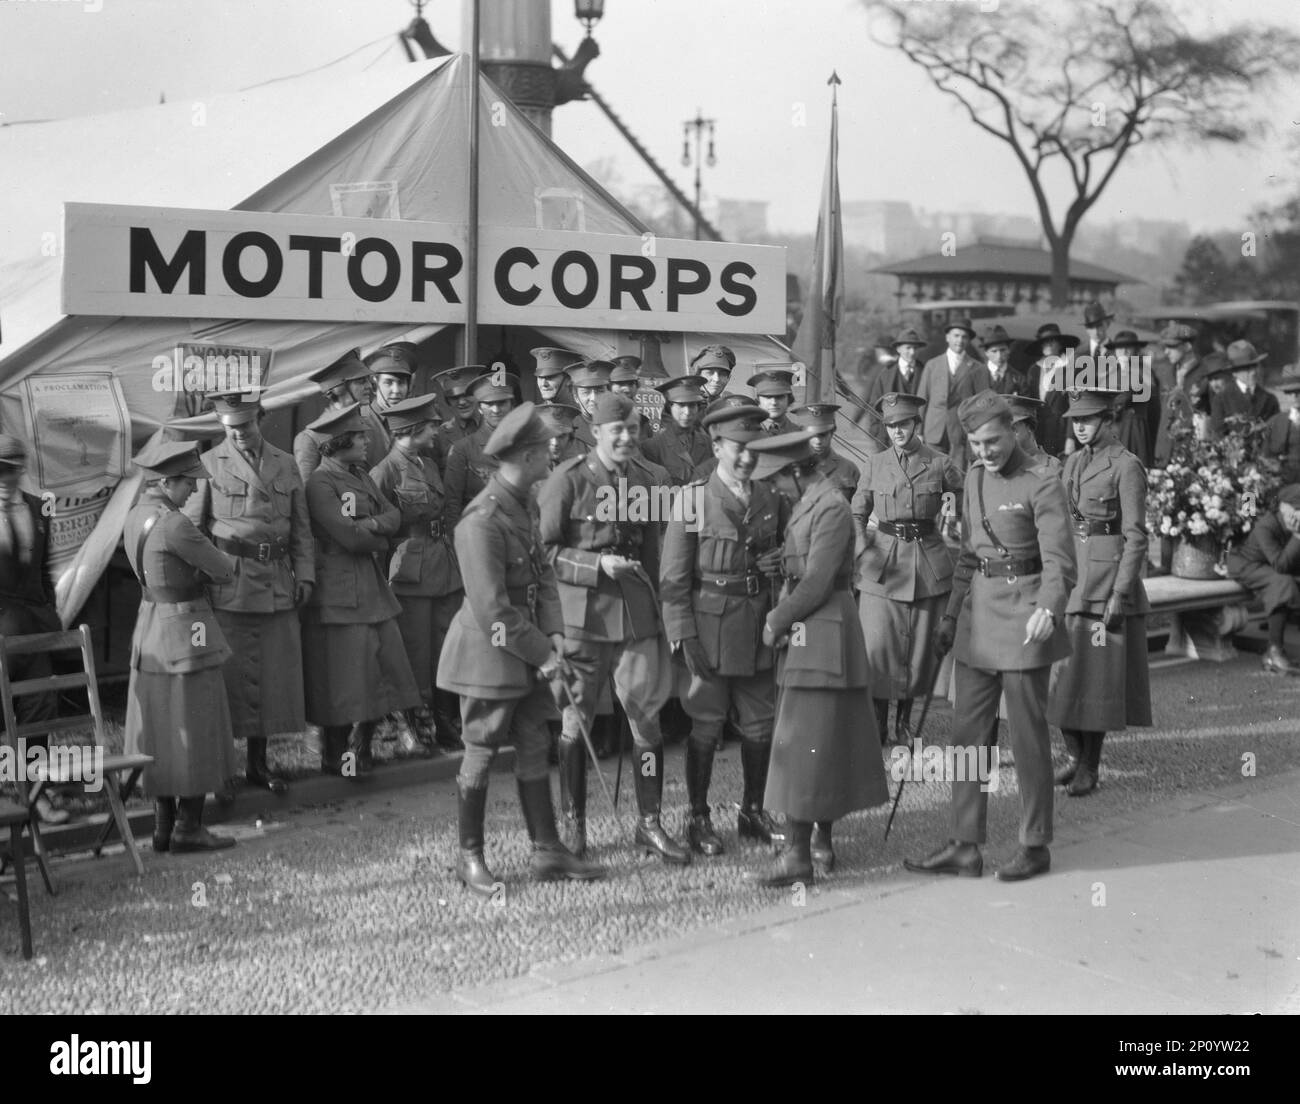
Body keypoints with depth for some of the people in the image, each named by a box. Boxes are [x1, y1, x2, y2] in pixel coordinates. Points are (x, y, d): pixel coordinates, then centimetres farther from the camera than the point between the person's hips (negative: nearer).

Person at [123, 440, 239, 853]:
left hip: (149, 629, 9)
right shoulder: (173, 525, -22)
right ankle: (188, 829, 8)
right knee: (194, 730, 2)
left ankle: (163, 826, 21)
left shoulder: (135, 517, 6)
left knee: (160, 730, 14)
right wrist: (230, 565, 8)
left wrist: (205, 571, 4)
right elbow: (221, 569, -14)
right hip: (185, 631, -9)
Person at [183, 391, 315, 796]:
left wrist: (304, 574, 4)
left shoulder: (286, 465, 11)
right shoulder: (209, 465, 0)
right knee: (228, 675, -2)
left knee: (274, 675, 8)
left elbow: (301, 529, 14)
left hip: (278, 587, 4)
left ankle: (259, 763, 21)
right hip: (228, 584, -4)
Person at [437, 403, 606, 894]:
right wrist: (541, 653, -15)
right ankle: (470, 858, 17)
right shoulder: (482, 521, -23)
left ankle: (547, 853, 19)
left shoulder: (520, 505, 7)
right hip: (488, 654, -9)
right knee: (481, 755, 3)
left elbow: (542, 573, 11)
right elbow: (492, 611, -23)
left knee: (534, 747, 12)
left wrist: (555, 636, -3)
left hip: (527, 652, 9)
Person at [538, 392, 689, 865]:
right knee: (574, 722, 6)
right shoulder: (567, 480, -7)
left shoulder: (643, 480, 8)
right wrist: (598, 566, -17)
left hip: (636, 613, 4)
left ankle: (650, 823, 15)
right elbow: (543, 549, -8)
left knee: (648, 719, 3)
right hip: (581, 613, -4)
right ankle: (573, 824, 20)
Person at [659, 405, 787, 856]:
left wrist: (784, 561, -2)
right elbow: (673, 577, -7)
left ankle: (753, 811, 26)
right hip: (710, 628, -4)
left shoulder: (772, 501, 7)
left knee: (760, 724, 10)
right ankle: (699, 819, 15)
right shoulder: (692, 500, -5)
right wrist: (683, 637, -13)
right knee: (705, 725, 3)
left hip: (759, 628, 4)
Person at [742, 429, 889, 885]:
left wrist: (776, 622, -9)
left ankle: (798, 853, -6)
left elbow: (815, 585, -20)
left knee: (802, 741, -8)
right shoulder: (805, 505, 13)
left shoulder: (831, 509, -16)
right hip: (805, 636, 9)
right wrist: (780, 618, 0)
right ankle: (822, 840, 23)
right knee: (826, 739, 14)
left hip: (823, 638, -9)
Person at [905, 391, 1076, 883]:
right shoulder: (974, 478, 10)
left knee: (1027, 736, 2)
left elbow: (1059, 561, -18)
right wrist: (951, 615, 19)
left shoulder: (1042, 486, -12)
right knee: (968, 733, 7)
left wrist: (1048, 608, -36)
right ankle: (965, 846, 14)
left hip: (1024, 616, -7)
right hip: (978, 612, 7)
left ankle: (1035, 846, 15)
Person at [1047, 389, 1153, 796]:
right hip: (1069, 571, 7)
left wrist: (1120, 592, -17)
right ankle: (1076, 755, 22)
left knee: (1098, 671, -1)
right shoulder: (1073, 462, 12)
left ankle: (1090, 767, 9)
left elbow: (1136, 536, -12)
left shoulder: (1127, 466, -9)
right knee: (1063, 670, 7)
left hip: (1108, 574, -7)